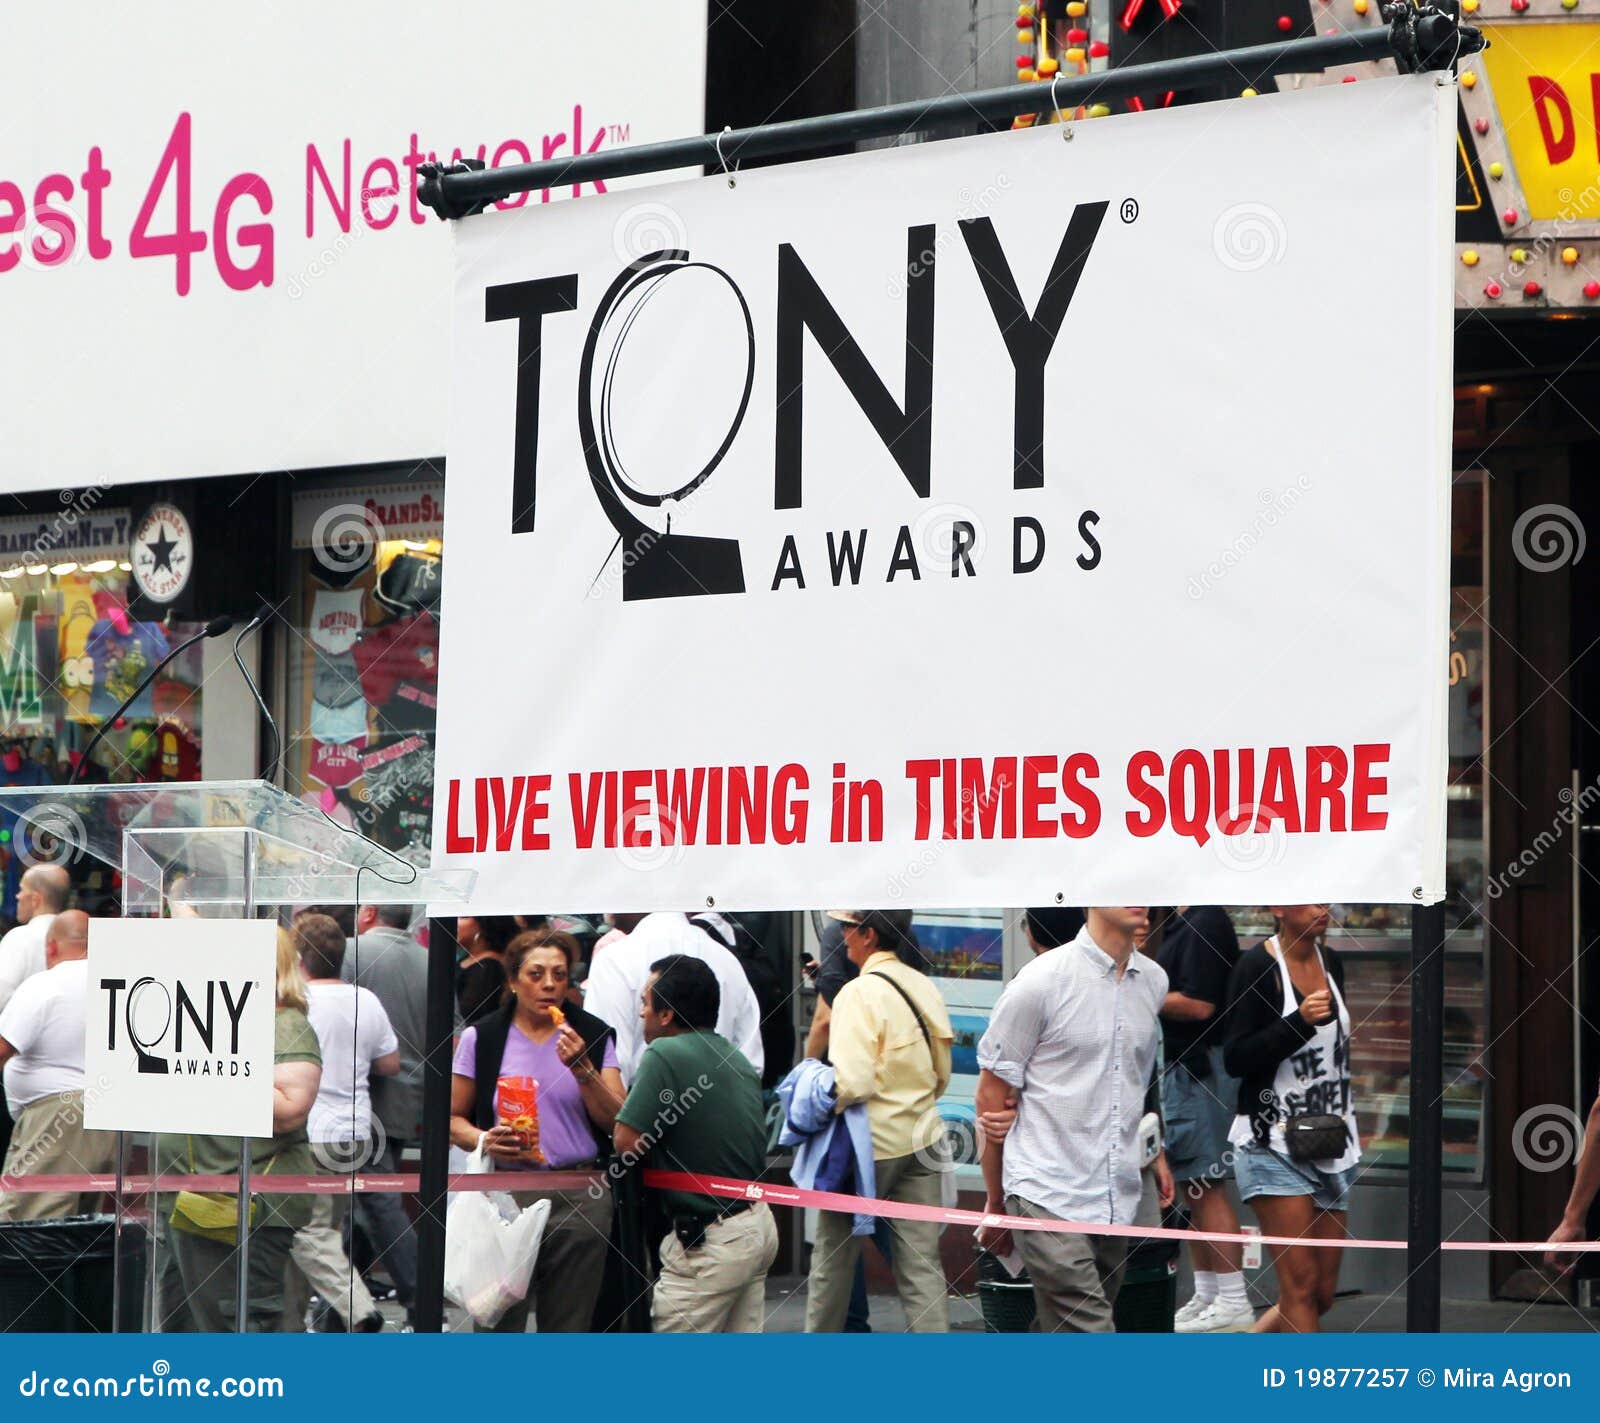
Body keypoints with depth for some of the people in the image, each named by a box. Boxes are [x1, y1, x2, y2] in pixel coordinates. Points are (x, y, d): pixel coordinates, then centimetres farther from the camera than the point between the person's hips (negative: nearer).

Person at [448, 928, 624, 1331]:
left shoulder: (594, 1036, 7)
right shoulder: (481, 1038, 4)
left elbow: (616, 1123, 1)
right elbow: (454, 1118, 6)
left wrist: (582, 1069, -12)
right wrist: (483, 1139, -14)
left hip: (579, 1201, 1)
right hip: (506, 1194, -1)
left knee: (568, 1327, 7)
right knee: (499, 1322, -4)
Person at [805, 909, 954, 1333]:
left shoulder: (860, 993, -17)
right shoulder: (924, 988, 6)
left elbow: (852, 1080, -24)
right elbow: (941, 1074, 14)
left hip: (871, 1143, -6)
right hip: (921, 1137, 6)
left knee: (833, 1255, 11)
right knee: (922, 1265, 4)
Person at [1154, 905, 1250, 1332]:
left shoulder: (1203, 925, -16)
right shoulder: (1182, 922, 16)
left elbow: (1198, 1004, -22)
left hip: (1199, 1068, -11)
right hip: (1182, 1068, 11)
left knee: (1205, 1186, -8)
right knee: (1192, 1186, 14)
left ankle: (1232, 1301, -5)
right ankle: (1206, 1297, 21)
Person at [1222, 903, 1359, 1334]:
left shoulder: (1330, 963, 11)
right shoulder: (1257, 967, -10)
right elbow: (1235, 1058, -15)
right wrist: (1299, 1022, -25)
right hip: (1273, 1143, -7)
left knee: (1323, 1293, 5)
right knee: (1302, 1285, -10)